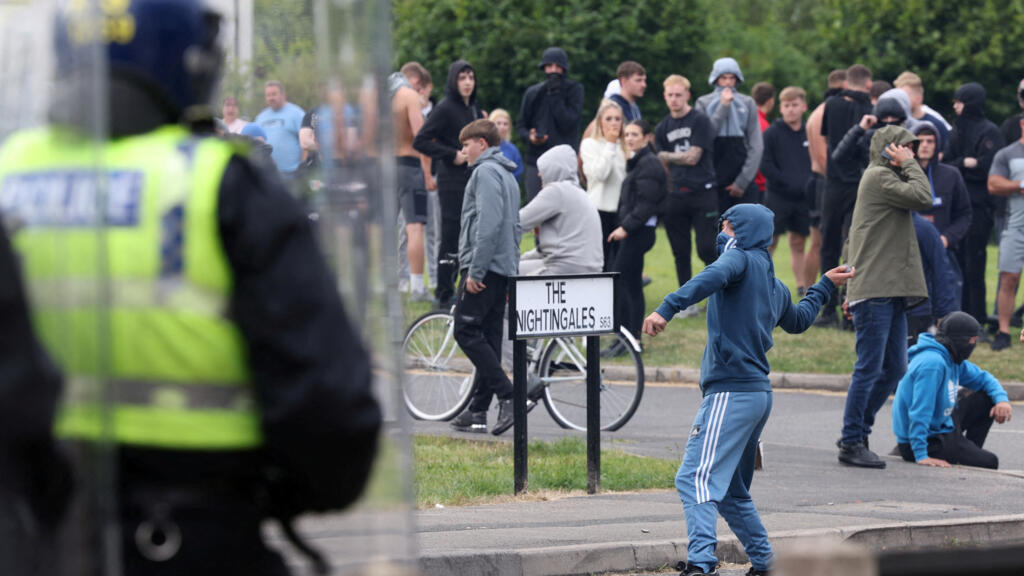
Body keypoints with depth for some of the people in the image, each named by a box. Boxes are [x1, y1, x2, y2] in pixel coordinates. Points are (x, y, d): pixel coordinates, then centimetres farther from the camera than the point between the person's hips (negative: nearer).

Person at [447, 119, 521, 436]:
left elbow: (489, 223, -21)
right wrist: (512, 274, 22)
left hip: (483, 267, -10)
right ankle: (478, 410, 8)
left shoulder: (486, 172, -10)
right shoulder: (508, 177, 21)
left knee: (467, 332, -10)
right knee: (488, 336, 8)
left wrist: (475, 270, -21)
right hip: (503, 268, 10)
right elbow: (515, 227, 22)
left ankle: (507, 395, -19)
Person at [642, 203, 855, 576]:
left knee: (695, 478, -20)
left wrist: (667, 309, -38)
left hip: (731, 392, -9)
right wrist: (824, 286, 61)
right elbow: (798, 321, 44)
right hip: (759, 394, 9)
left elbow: (713, 277, -25)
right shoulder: (775, 285, 23)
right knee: (732, 491, 21)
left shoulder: (741, 258, -2)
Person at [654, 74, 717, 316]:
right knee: (680, 252, 5)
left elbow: (692, 157, -9)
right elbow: (660, 162, 16)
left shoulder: (700, 121, -4)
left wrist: (667, 156, 3)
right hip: (675, 195, 5)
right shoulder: (663, 128, 12)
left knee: (707, 249, -9)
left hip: (703, 193, -5)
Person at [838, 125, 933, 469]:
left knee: (894, 368, 10)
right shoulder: (878, 177, -7)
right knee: (870, 366, -9)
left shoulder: (888, 180, 24)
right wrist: (909, 165, -5)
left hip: (892, 292, 10)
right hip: (874, 290, -10)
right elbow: (922, 198, -19)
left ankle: (858, 432, 19)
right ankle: (851, 442, -4)